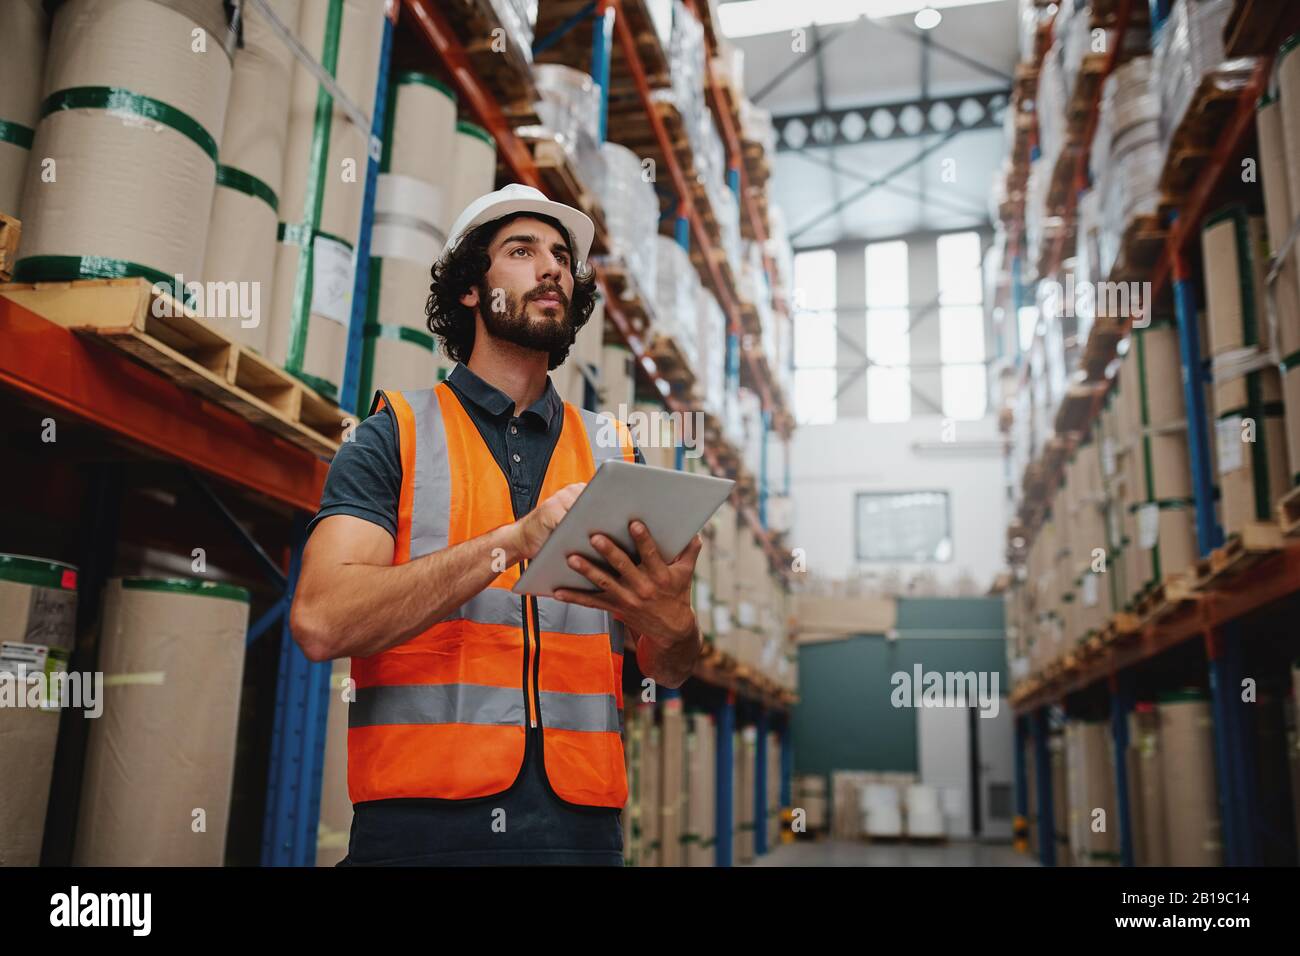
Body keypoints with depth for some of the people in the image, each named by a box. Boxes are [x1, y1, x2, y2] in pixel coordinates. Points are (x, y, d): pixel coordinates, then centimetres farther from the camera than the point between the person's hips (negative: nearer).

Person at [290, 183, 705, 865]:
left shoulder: (613, 454, 10)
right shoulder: (395, 436, 1)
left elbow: (666, 670, 8)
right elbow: (320, 621, -14)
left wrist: (671, 624, -16)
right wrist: (514, 541, -21)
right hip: (421, 826, -3)